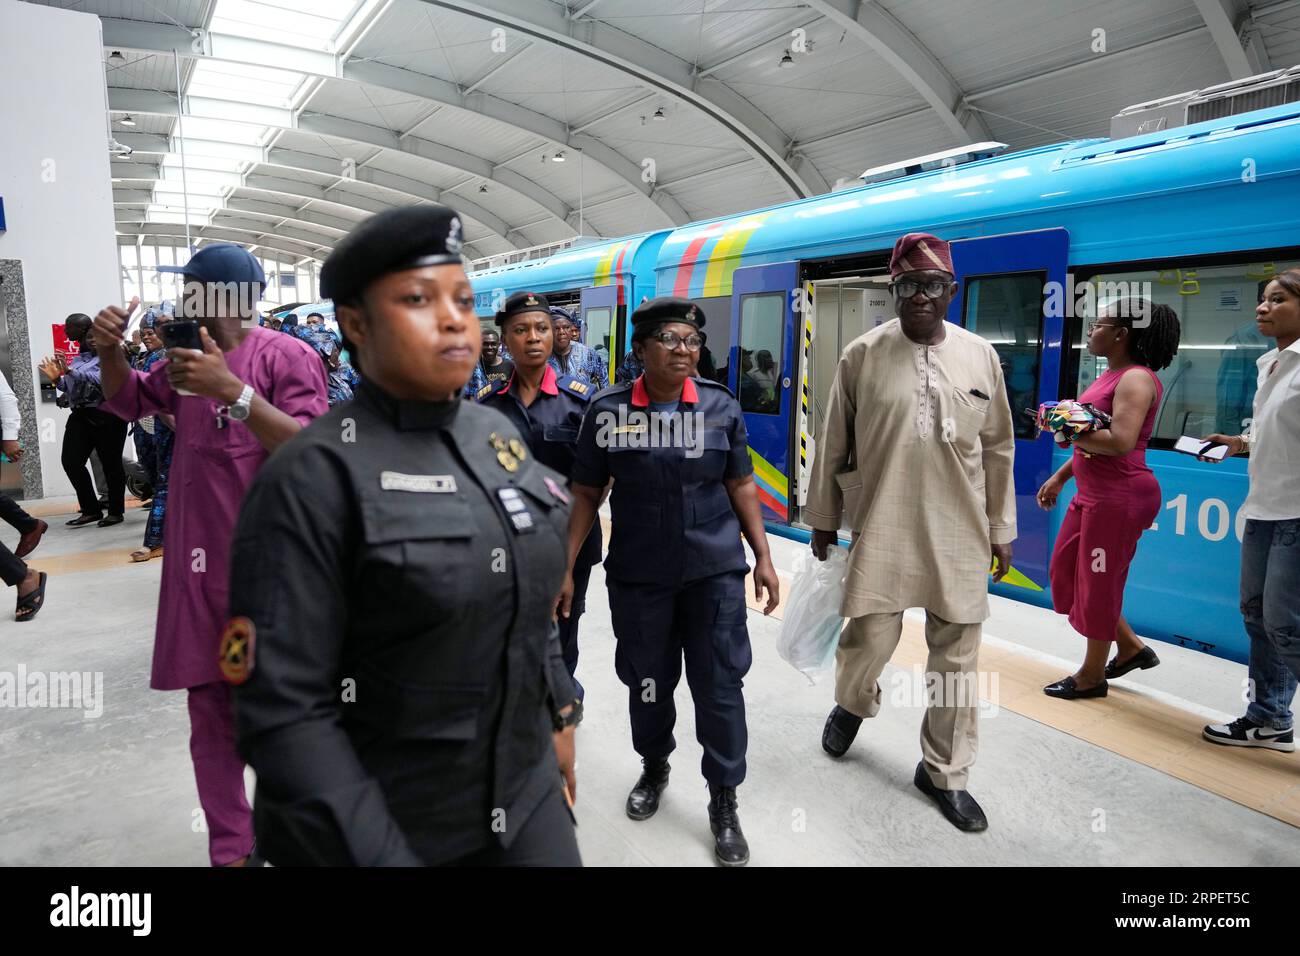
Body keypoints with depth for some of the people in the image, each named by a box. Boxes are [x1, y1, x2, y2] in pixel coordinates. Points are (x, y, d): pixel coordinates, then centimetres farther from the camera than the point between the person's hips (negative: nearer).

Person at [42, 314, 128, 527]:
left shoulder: (112, 358, -2)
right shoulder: (78, 358, 20)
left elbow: (101, 380, -20)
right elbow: (71, 390, 24)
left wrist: (71, 372, -23)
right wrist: (57, 379, 7)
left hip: (106, 416, -7)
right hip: (80, 416, 7)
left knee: (111, 464, -1)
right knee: (71, 462, -2)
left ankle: (116, 511, 10)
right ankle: (91, 510, 8)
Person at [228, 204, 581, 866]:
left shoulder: (497, 434, 1)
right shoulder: (315, 477, -18)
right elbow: (283, 709, -20)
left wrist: (558, 715, 13)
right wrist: (377, 857, -19)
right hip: (385, 825, -5)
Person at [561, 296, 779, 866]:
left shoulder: (721, 406, -2)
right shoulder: (607, 411, -5)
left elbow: (741, 485, 5)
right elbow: (586, 494, 1)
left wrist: (763, 557, 2)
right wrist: (565, 567, -1)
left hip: (715, 570, 0)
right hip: (637, 576, 0)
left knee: (720, 688, 4)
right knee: (647, 683, 15)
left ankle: (724, 803, 24)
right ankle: (654, 769, 43)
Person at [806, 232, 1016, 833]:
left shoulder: (981, 356, 4)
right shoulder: (862, 355, -3)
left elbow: (997, 449, 10)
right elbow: (833, 444, 2)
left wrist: (1001, 528, 11)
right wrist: (823, 519, 6)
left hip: (959, 537, 2)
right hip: (881, 531, -2)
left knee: (956, 660, 9)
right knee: (868, 639, 6)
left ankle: (945, 773, 27)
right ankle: (852, 706, 41)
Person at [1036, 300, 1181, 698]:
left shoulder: (1136, 379, -17)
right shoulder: (1109, 375, 14)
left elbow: (1120, 442, -29)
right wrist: (1060, 476, 19)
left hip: (1119, 497, -10)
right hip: (1093, 493, 10)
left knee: (1099, 583, 2)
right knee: (1065, 570, 16)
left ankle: (1092, 675, 19)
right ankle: (1130, 647, 29)